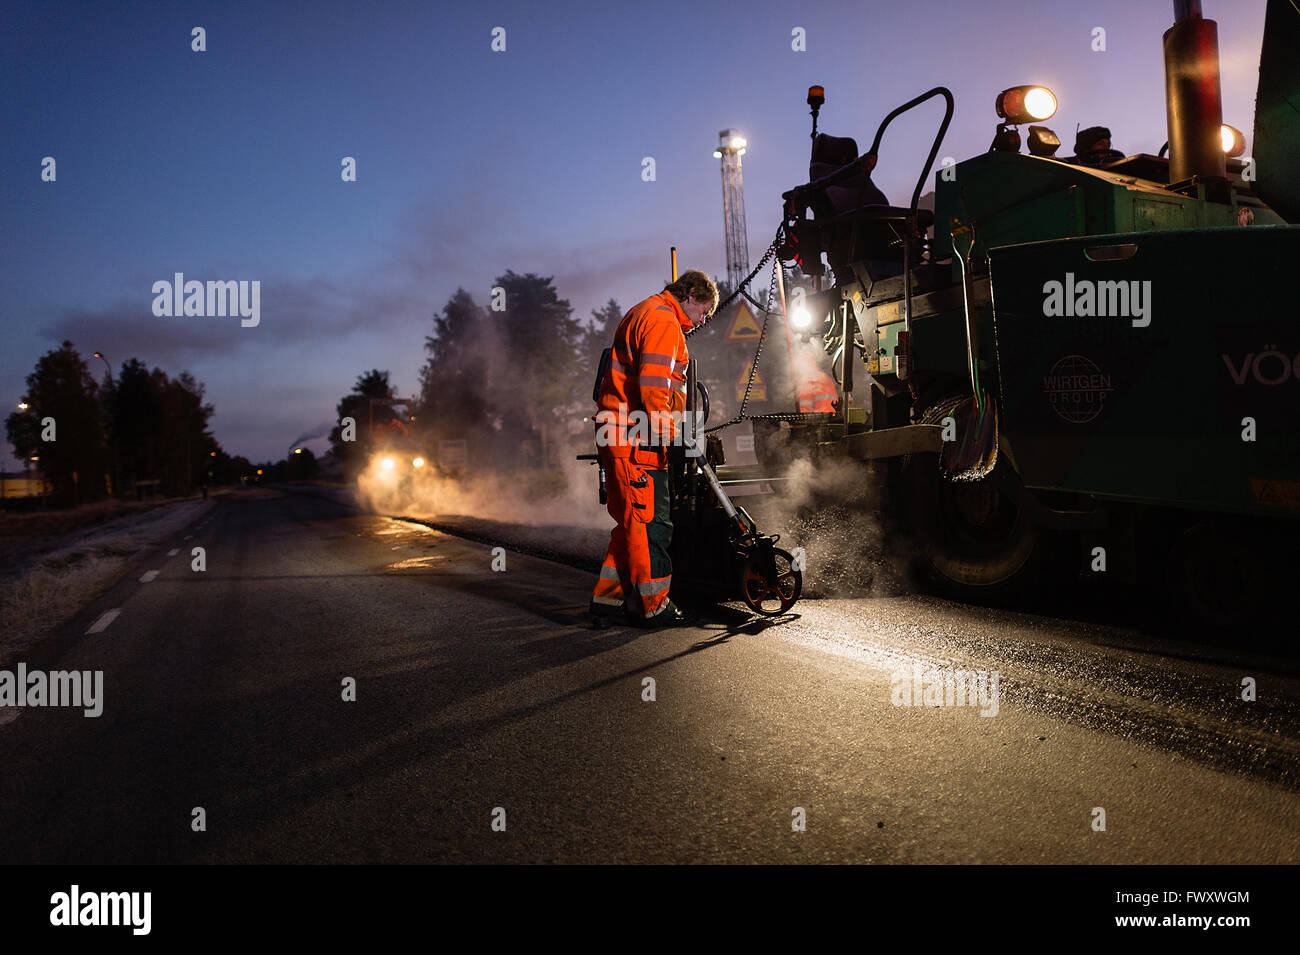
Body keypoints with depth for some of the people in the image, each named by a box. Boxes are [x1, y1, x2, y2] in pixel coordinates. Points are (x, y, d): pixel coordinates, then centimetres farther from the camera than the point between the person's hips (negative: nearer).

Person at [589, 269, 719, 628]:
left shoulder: (642, 314, 26)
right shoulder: (663, 320, -9)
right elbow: (653, 384, -21)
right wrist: (666, 432, -19)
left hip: (618, 434, 11)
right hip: (637, 437, -11)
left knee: (632, 520, 14)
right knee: (651, 521, -6)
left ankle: (608, 599, 18)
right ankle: (652, 606, 1)